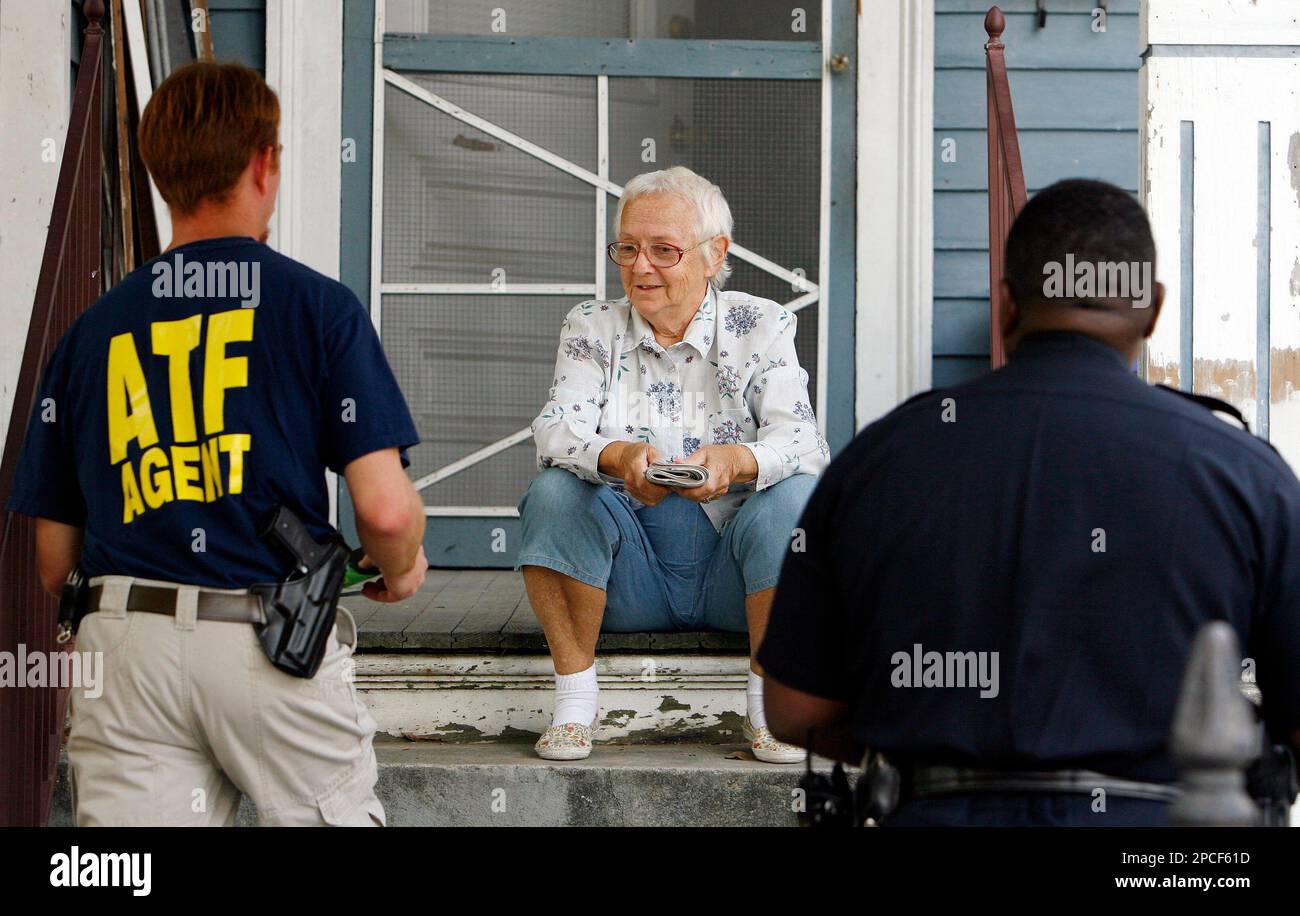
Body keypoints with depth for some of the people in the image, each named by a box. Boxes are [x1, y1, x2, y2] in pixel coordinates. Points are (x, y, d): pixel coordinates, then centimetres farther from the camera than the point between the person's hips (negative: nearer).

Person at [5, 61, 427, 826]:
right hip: (277, 646, -3)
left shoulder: (92, 331, 10)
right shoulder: (319, 306, 1)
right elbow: (386, 508, -7)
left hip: (128, 645, 3)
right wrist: (400, 569, 16)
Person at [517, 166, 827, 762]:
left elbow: (801, 440, -13)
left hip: (734, 578, -1)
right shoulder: (592, 329, 5)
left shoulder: (761, 327, 1)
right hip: (631, 586, 1)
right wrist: (618, 458, -35)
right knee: (555, 490, -25)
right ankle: (574, 701, -18)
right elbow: (556, 429, -11)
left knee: (797, 496, -29)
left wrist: (737, 461, -37)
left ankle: (770, 703, -17)